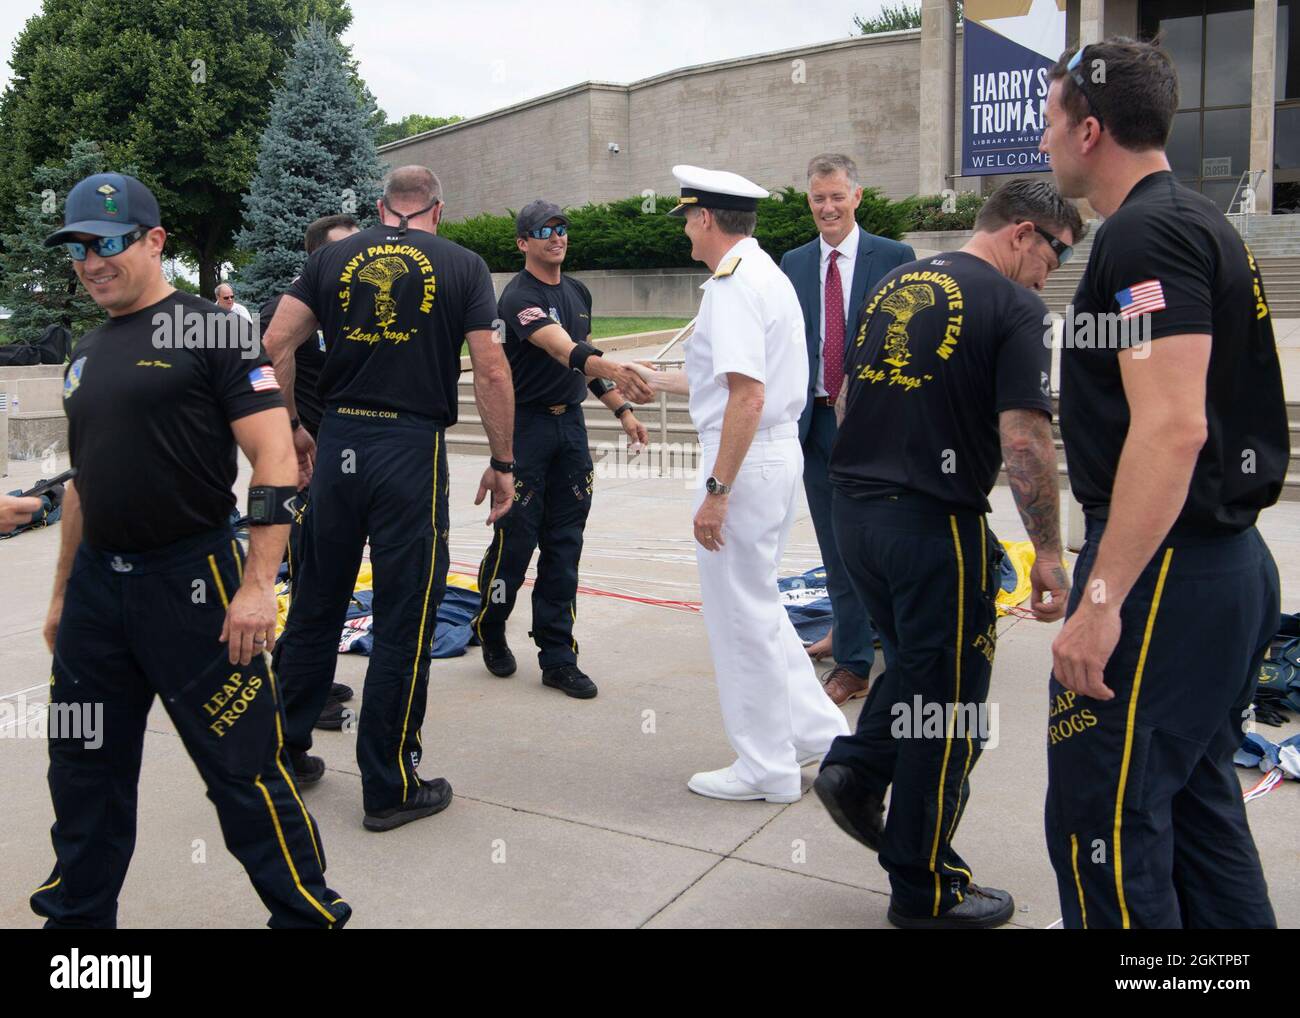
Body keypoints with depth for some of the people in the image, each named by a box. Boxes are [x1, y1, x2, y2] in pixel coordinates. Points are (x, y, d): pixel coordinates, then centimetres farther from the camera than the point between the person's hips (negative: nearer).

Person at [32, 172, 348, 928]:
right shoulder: (88, 355, 15)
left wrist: (259, 582, -20)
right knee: (84, 770, 16)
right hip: (96, 582, 7)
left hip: (190, 579, -7)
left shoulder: (210, 330, -7)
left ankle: (308, 913, 16)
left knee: (244, 768, 0)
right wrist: (63, 593, 21)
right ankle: (76, 913, 34)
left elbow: (275, 459, -14)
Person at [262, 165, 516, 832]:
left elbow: (277, 343, 3)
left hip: (337, 444, 4)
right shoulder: (463, 266, 2)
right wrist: (502, 463, 1)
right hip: (412, 451, -3)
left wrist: (292, 429, 13)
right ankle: (390, 788, 12)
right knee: (403, 624, 3)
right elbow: (491, 370, -5)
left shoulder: (333, 257, 9)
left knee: (316, 605, 17)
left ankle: (286, 751, 30)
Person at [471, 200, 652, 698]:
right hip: (526, 426, -7)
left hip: (570, 422, 7)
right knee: (515, 539, -2)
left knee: (564, 544, 6)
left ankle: (558, 657, 13)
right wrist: (610, 368, -49)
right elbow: (561, 347, -32)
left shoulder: (579, 293, 12)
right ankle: (491, 633, 24)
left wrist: (622, 409, 14)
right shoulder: (519, 296, -14)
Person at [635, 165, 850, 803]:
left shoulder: (733, 284, -16)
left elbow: (746, 398, -25)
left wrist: (717, 491, -23)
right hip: (780, 451, 10)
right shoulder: (767, 274, 16)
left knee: (740, 617, 1)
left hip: (744, 461, -10)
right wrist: (655, 379, 35)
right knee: (755, 606, 21)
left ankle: (765, 769, 14)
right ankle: (816, 728, 25)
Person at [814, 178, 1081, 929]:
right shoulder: (1016, 309, -10)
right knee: (948, 705, 7)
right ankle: (926, 890, 19)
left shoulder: (895, 284, 13)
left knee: (914, 661, 29)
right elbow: (1024, 438, -18)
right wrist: (1049, 551, -10)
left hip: (854, 507, 7)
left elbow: (845, 398, 18)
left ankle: (856, 767, 13)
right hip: (936, 523, -7)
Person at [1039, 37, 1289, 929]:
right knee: (1196, 804, 19)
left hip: (1166, 571, -11)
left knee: (1102, 822, -3)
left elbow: (1171, 426, -26)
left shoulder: (1146, 234, -15)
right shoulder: (1202, 222, 17)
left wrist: (1102, 598, -26)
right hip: (1232, 559, 11)